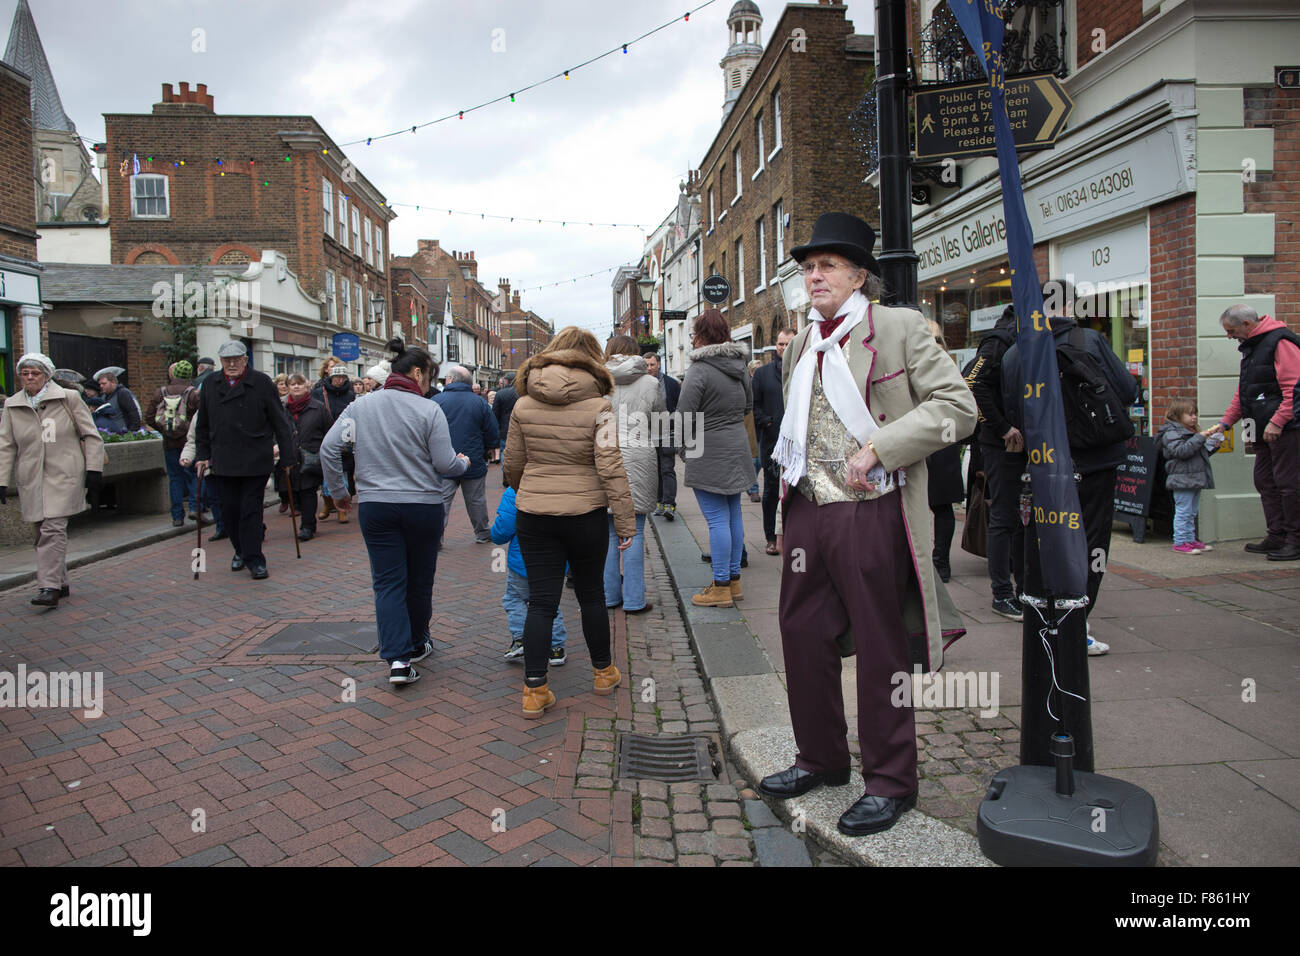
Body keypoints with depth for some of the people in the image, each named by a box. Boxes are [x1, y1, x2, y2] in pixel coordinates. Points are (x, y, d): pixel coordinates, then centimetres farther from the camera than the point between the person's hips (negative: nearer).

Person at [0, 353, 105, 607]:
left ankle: (50, 587, -15)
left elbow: (91, 435, 3)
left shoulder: (68, 398, 0)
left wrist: (94, 468, -3)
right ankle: (60, 583, 18)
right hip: (31, 479, 4)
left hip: (64, 475, -4)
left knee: (53, 529, -14)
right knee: (43, 533, 7)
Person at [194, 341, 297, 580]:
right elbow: (203, 426, 18)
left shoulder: (262, 383, -2)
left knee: (251, 509, -3)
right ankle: (241, 551, 28)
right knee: (230, 510, 8)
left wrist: (288, 455, -4)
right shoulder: (210, 386, 10)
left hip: (256, 461, -4)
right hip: (223, 462, 4)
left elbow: (280, 422, -2)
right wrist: (203, 456, 13)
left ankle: (254, 559, 5)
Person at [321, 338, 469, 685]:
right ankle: (417, 644, 32)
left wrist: (339, 491, 9)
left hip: (374, 507, 2)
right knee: (420, 580, 16)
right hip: (423, 506, -2)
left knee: (388, 582, 4)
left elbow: (328, 448, -3)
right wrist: (463, 462, 11)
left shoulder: (361, 406, 1)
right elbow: (444, 463, -11)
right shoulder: (428, 410, -10)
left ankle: (397, 658, -8)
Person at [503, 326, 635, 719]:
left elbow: (513, 465, 6)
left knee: (541, 601, 6)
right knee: (591, 594, 16)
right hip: (585, 514, -2)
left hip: (533, 516, 2)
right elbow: (611, 468, -13)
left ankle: (534, 690, 6)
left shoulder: (523, 405, 0)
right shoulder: (597, 406, -10)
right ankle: (603, 671, 32)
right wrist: (626, 522, -8)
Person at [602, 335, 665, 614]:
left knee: (608, 532, 11)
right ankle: (634, 601, 7)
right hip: (638, 464, -1)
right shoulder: (650, 384, 1)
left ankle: (609, 595, 18)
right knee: (634, 532, 4)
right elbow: (660, 427, 4)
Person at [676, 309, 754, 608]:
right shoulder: (739, 366, 8)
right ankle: (734, 580, 23)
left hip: (709, 454, -8)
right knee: (733, 515, 13)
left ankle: (720, 588, 2)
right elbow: (748, 404, 20)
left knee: (717, 519, -4)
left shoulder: (699, 370, -16)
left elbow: (684, 415, -17)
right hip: (738, 448, 8)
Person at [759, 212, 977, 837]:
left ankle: (890, 782, 20)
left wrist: (875, 448, -19)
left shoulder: (900, 327, -4)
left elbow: (957, 406, -10)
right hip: (807, 511, 7)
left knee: (881, 649, 3)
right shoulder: (801, 345, 16)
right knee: (801, 634, 13)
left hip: (870, 512, -7)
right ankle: (821, 758, 33)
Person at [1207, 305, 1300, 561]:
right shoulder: (1250, 348, 19)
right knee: (1265, 482, 11)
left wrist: (1277, 422, -23)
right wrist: (1226, 421, 16)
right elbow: (1243, 392, 24)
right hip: (1263, 430, 10)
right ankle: (1277, 537, 18)